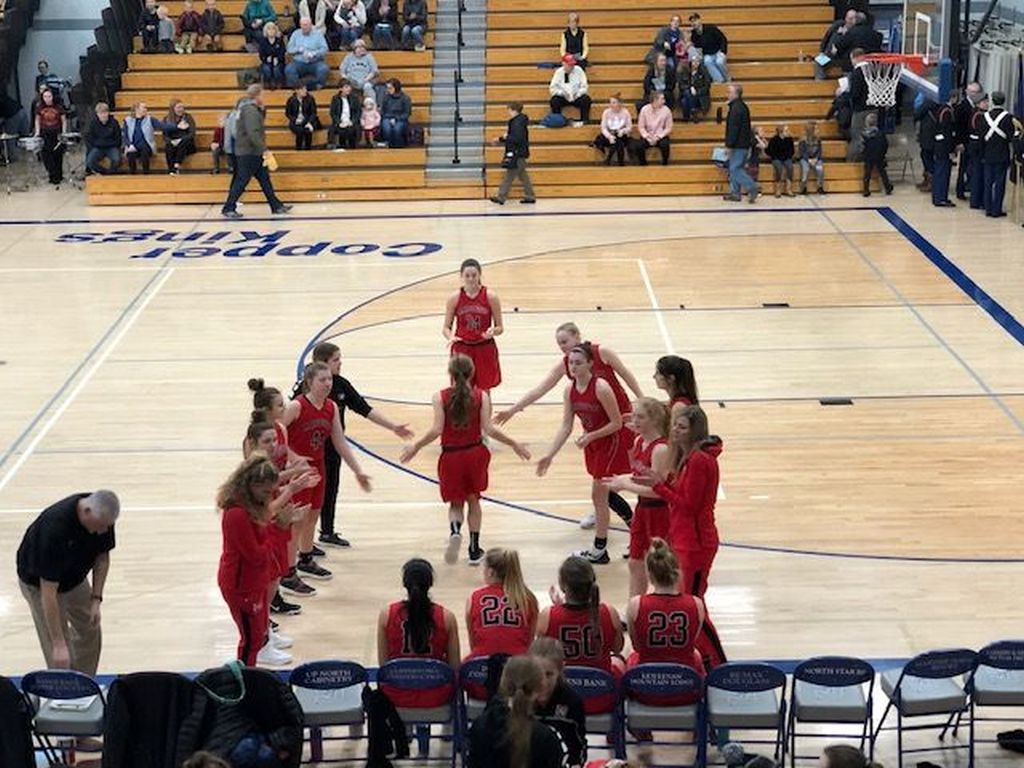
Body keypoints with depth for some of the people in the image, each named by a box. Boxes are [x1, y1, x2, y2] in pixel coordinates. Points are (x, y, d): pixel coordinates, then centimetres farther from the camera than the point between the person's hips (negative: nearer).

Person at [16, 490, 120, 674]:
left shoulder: (103, 516, -22)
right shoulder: (56, 527, -41)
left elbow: (102, 556, -3)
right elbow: (48, 592, -39)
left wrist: (96, 599, -13)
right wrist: (59, 644, -39)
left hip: (75, 576, 7)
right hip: (39, 581, -6)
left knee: (90, 634, 12)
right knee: (59, 655, -8)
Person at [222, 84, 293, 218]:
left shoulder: (248, 108, 13)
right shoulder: (251, 111, -19)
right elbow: (253, 133, -27)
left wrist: (262, 109, 12)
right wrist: (264, 149, -24)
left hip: (253, 153, 10)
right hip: (248, 153, -10)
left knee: (265, 179, 12)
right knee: (242, 181, -4)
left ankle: (276, 205, 17)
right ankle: (228, 208, 2)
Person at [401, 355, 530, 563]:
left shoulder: (440, 397, -8)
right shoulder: (481, 396, -6)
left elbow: (436, 430, -15)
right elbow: (488, 429, -12)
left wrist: (415, 447, -1)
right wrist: (513, 444, -2)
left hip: (451, 455, -1)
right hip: (475, 453, 1)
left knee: (455, 503, 14)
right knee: (473, 500, 19)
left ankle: (455, 530, -19)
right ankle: (474, 550, 22)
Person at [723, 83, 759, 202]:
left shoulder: (736, 108, -16)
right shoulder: (743, 106, 16)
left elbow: (733, 128, -21)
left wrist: (729, 144, -20)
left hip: (738, 145, -10)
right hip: (744, 144, 10)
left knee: (735, 169, -9)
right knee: (735, 169, 13)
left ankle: (753, 188, -11)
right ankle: (735, 192, 15)